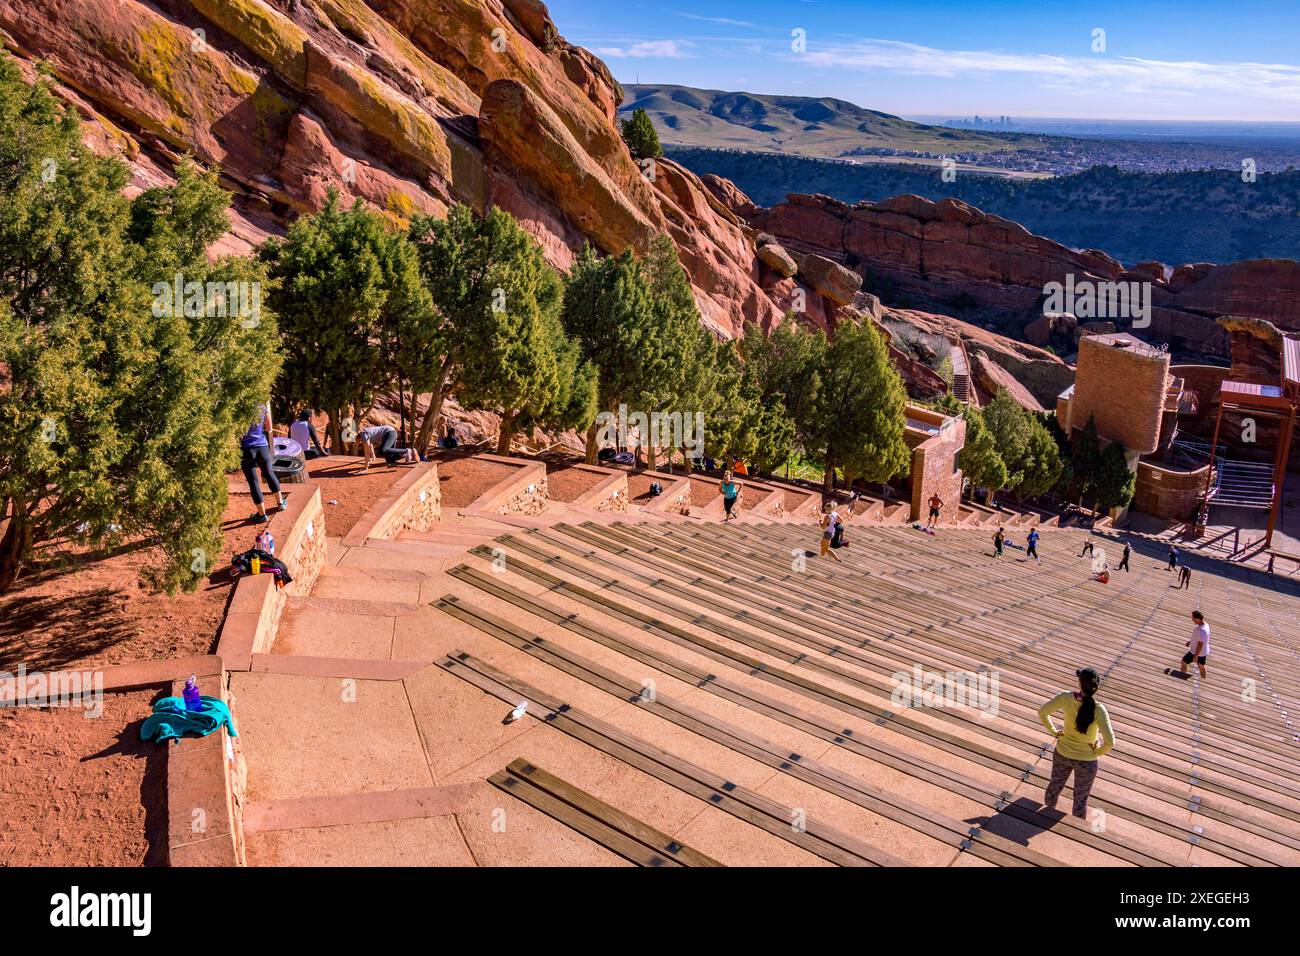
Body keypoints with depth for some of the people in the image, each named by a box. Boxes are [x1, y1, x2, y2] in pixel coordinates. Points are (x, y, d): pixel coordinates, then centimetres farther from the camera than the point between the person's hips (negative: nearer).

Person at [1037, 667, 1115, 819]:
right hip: (1087, 760, -2)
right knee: (1081, 798, 22)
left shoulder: (1066, 698, -23)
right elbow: (1110, 742, -32)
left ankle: (1047, 811, 54)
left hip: (1062, 754, 2)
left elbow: (1042, 712, -13)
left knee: (1055, 785, 29)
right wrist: (1098, 752, -12)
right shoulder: (1098, 710, -29)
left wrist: (1053, 731, 0)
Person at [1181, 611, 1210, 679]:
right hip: (1204, 651, 9)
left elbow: (1200, 644, -29)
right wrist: (1191, 641, 21)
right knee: (1202, 667, 22)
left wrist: (1195, 656, -22)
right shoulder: (1205, 624, -2)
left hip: (1197, 652, -9)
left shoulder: (1201, 630, -33)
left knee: (1184, 661, 11)